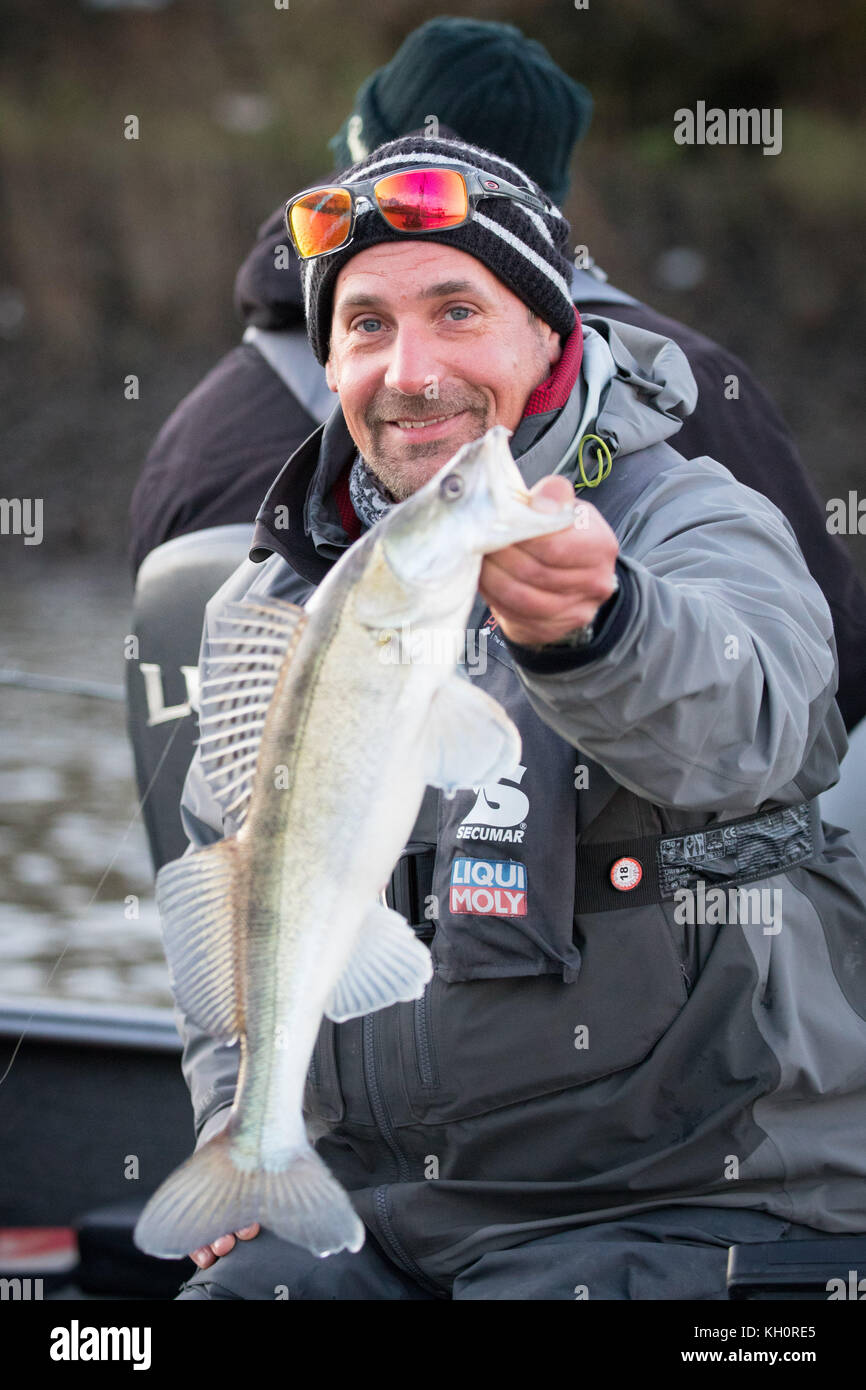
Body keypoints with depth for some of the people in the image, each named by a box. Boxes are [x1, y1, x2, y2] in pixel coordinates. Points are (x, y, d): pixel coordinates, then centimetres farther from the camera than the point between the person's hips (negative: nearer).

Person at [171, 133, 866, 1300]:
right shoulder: (273, 605, 12)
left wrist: (586, 623, -52)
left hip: (685, 1207, -4)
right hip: (372, 1220, 5)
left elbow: (731, 723, -30)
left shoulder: (696, 527, -5)